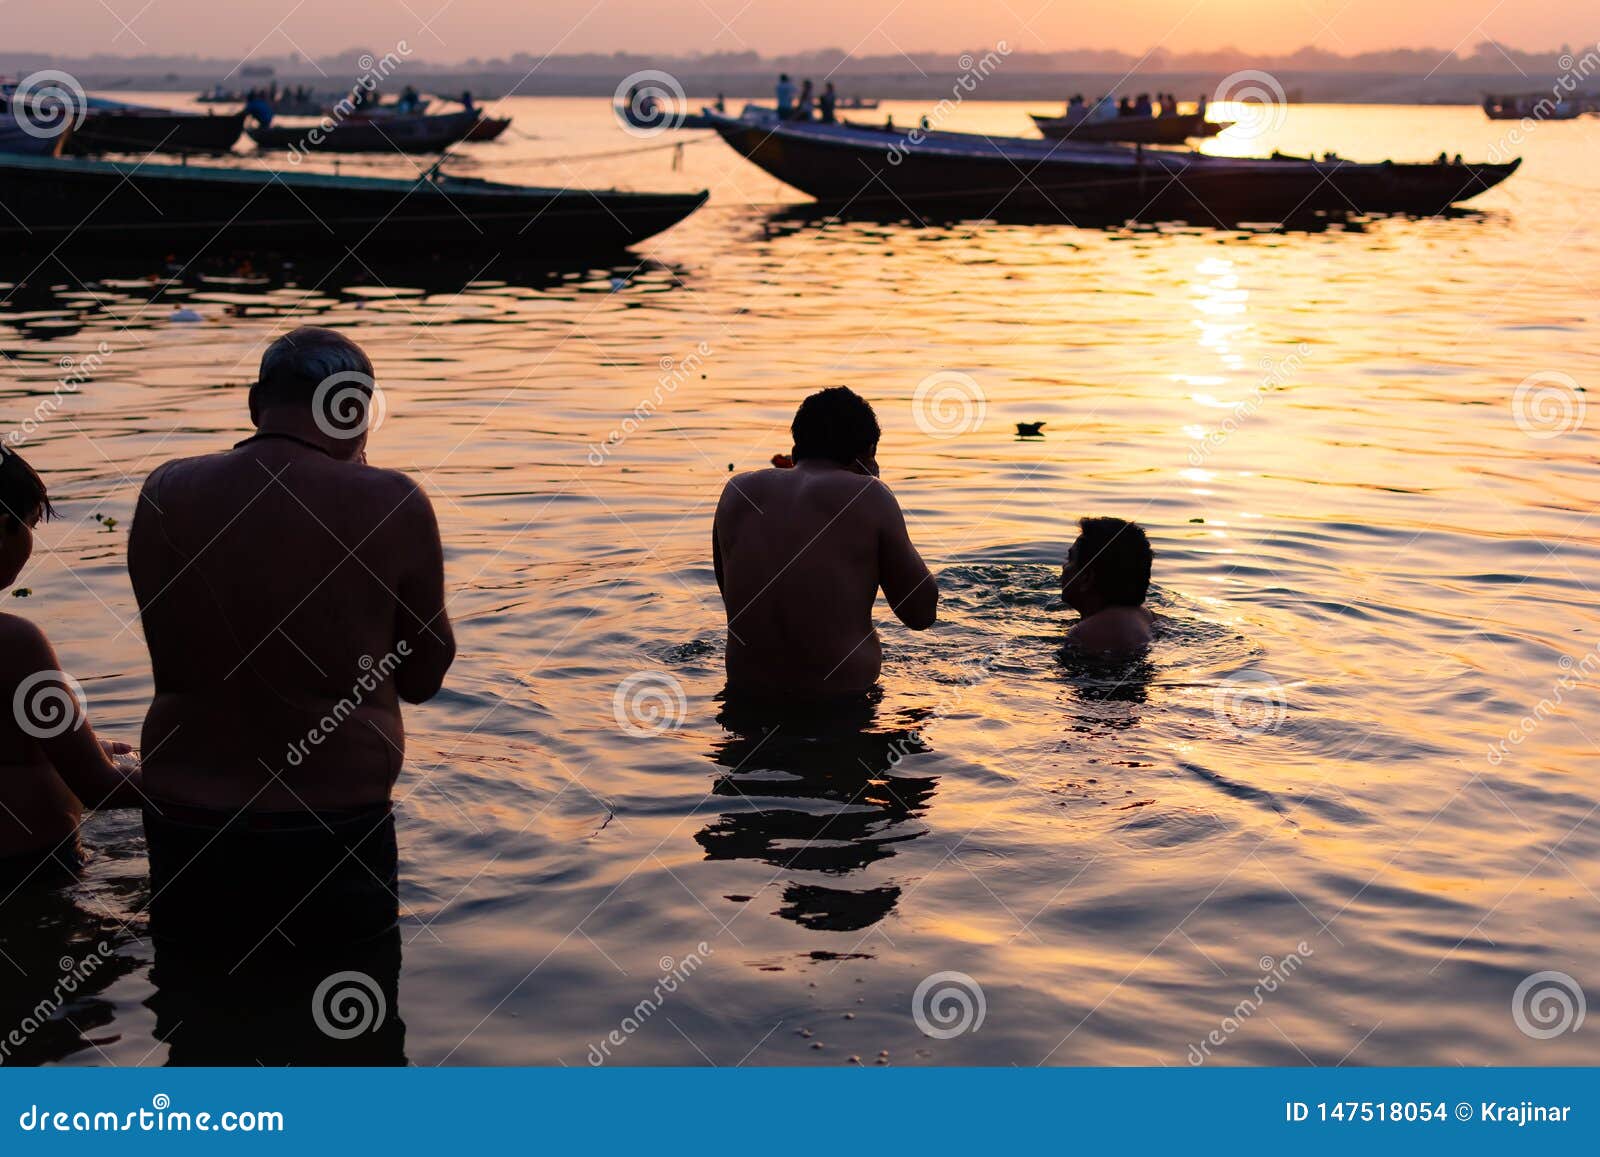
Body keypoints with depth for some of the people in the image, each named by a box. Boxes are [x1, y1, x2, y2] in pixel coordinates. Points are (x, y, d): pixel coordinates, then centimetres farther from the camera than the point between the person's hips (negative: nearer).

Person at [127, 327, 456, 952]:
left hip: (185, 824, 3)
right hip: (335, 826, -2)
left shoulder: (167, 495, -4)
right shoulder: (393, 505, -12)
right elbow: (421, 679, 2)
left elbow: (171, 663, 8)